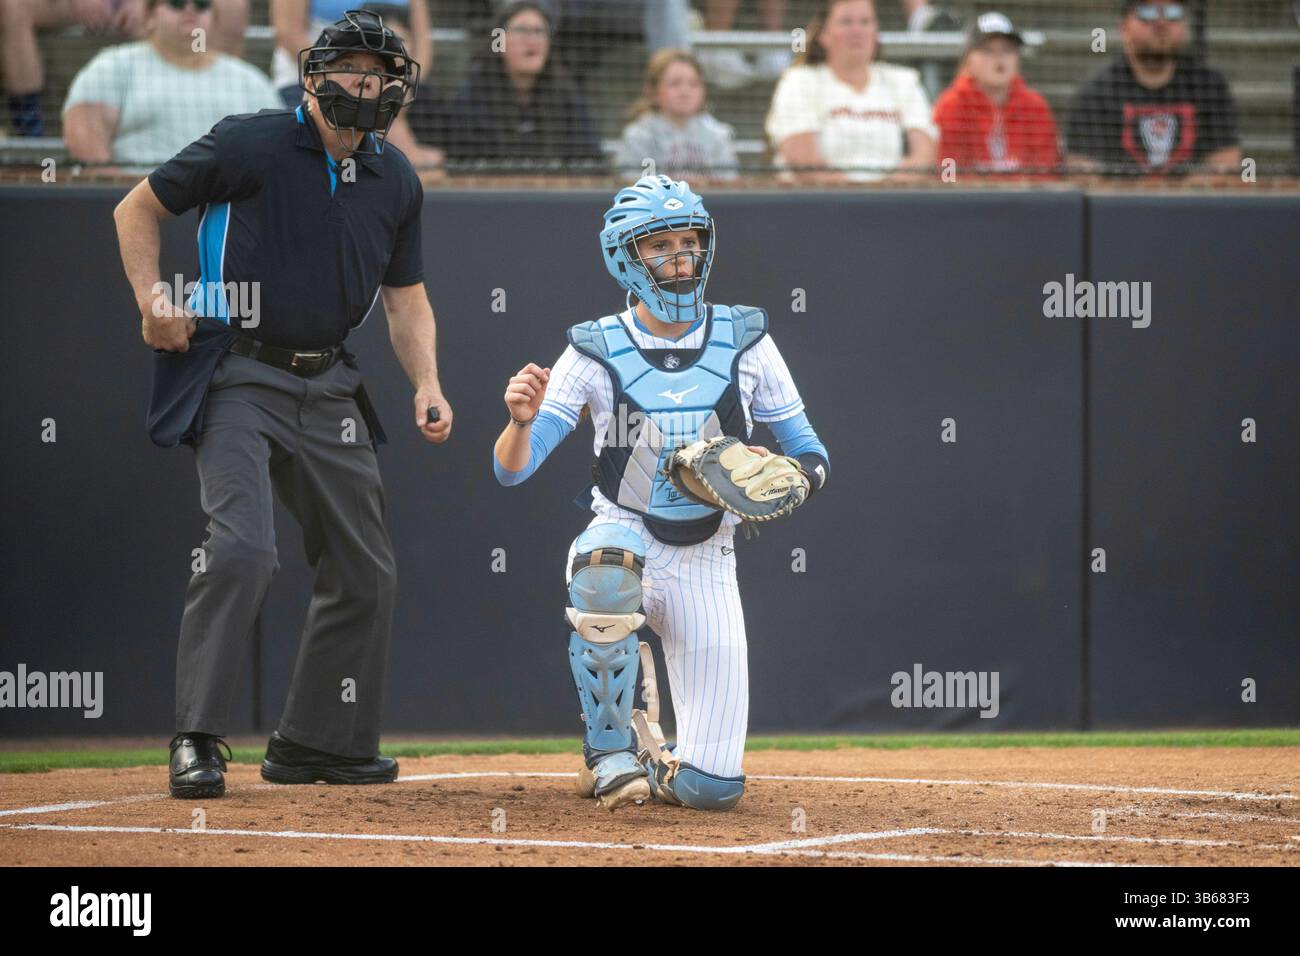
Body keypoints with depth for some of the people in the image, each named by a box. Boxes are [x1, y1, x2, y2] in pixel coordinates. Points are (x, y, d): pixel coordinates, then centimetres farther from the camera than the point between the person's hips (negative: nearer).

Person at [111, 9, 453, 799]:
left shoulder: (396, 180, 7)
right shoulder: (249, 146, -9)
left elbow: (407, 298, 15)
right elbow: (138, 209, 0)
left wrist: (428, 384, 0)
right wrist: (153, 302, -12)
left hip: (329, 391, 6)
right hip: (238, 378, -6)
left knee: (366, 572, 9)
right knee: (244, 548, -23)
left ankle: (319, 743, 22)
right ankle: (197, 741, -17)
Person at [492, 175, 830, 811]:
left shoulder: (745, 342, -2)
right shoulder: (596, 352, -6)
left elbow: (813, 459, 2)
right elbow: (510, 470, -11)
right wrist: (521, 420, -34)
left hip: (706, 561, 1)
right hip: (625, 536, -1)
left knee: (711, 786, -9)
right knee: (604, 570, -42)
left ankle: (649, 748, 30)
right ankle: (609, 753, -17)